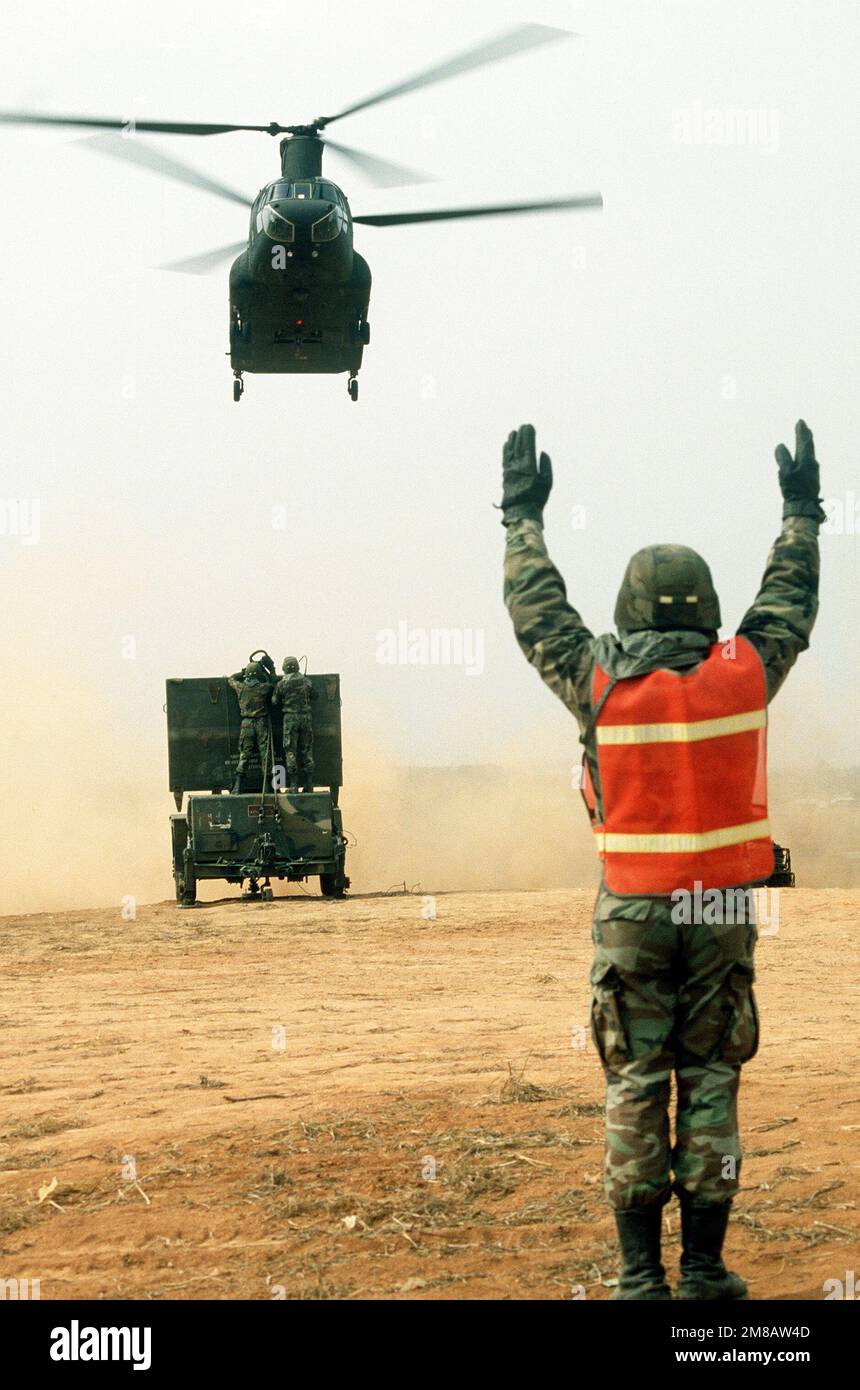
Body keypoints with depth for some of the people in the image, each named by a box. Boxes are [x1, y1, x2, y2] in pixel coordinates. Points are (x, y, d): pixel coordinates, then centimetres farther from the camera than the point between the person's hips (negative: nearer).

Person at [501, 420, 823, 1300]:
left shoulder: (601, 682, -6)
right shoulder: (742, 673, -3)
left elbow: (538, 612, 10)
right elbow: (788, 605, 16)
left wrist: (523, 516, 23)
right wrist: (802, 515, 31)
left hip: (632, 909, -1)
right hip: (721, 905, 1)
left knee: (633, 1087, 4)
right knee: (709, 1081, 5)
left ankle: (639, 1272, 4)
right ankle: (704, 1269, 6)